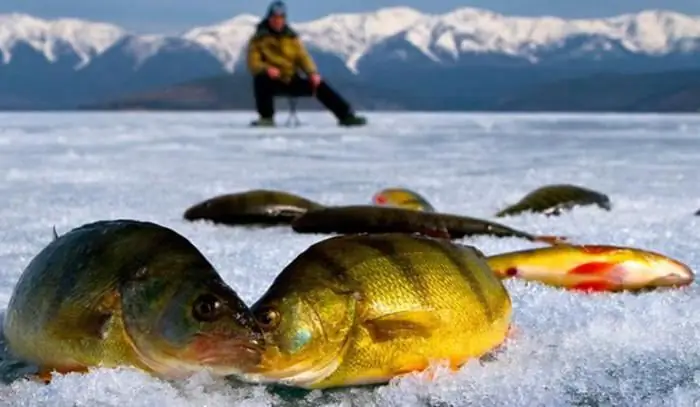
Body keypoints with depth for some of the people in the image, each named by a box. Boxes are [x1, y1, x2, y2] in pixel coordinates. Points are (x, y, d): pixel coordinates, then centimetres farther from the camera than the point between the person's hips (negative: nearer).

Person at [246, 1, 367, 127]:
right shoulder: (258, 39, -2)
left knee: (319, 84, -15)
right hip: (272, 83, -3)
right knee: (261, 79, -37)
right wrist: (267, 69, -32)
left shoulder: (291, 37, 8)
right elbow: (253, 63, -10)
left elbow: (303, 57, 3)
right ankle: (266, 118, -27)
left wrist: (312, 73, -17)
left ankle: (346, 116, -16)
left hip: (292, 81, 3)